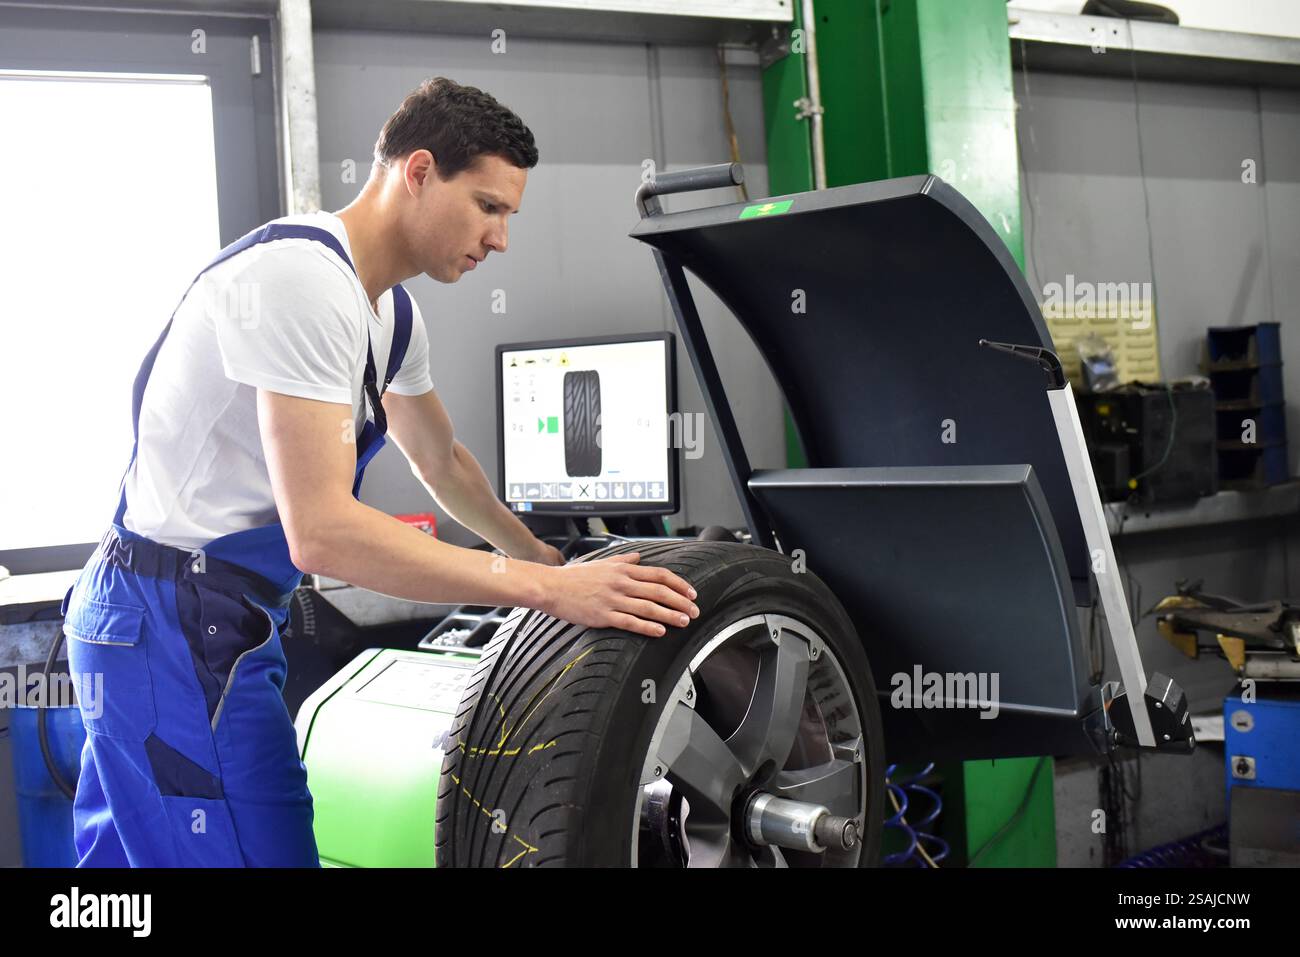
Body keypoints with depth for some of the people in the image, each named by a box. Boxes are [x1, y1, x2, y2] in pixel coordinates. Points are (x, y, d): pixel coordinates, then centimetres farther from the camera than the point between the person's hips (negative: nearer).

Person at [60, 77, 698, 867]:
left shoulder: (393, 311, 10)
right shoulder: (302, 277, -22)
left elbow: (442, 461, 28)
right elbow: (322, 531, -29)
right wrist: (548, 588, -27)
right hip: (178, 624, -10)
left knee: (133, 848, 18)